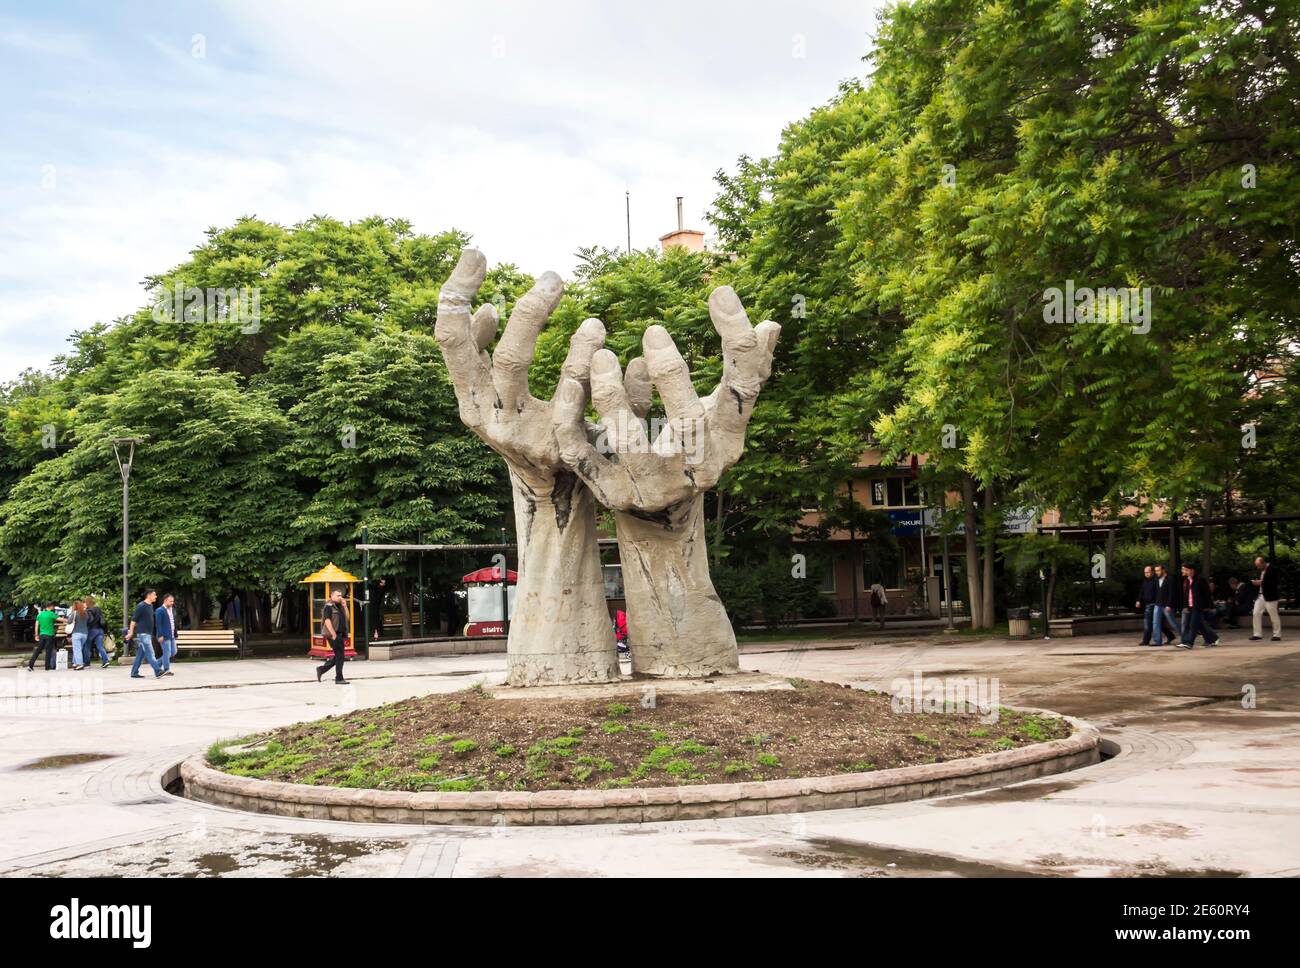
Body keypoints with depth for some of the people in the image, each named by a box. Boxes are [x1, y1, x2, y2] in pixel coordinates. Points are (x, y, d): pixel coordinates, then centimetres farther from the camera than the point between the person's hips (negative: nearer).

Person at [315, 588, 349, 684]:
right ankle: (339, 679, 0)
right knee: (339, 656, -6)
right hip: (333, 634, -9)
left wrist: (344, 605, 3)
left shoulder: (339, 606, 18)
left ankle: (321, 669, 22)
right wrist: (333, 634, -23)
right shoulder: (329, 606, -9)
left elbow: (346, 618, 13)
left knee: (338, 656, 11)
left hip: (340, 634, 9)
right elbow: (327, 620, -17)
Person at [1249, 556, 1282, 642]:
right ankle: (1257, 634, 7)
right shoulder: (1261, 570, 13)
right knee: (1256, 614, 2)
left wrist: (1261, 582, -22)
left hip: (1270, 597, -8)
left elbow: (1274, 583, -21)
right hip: (1260, 596, 8)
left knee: (1274, 616, 2)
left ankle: (1277, 635, 11)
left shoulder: (1272, 570, -14)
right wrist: (1256, 582, 2)